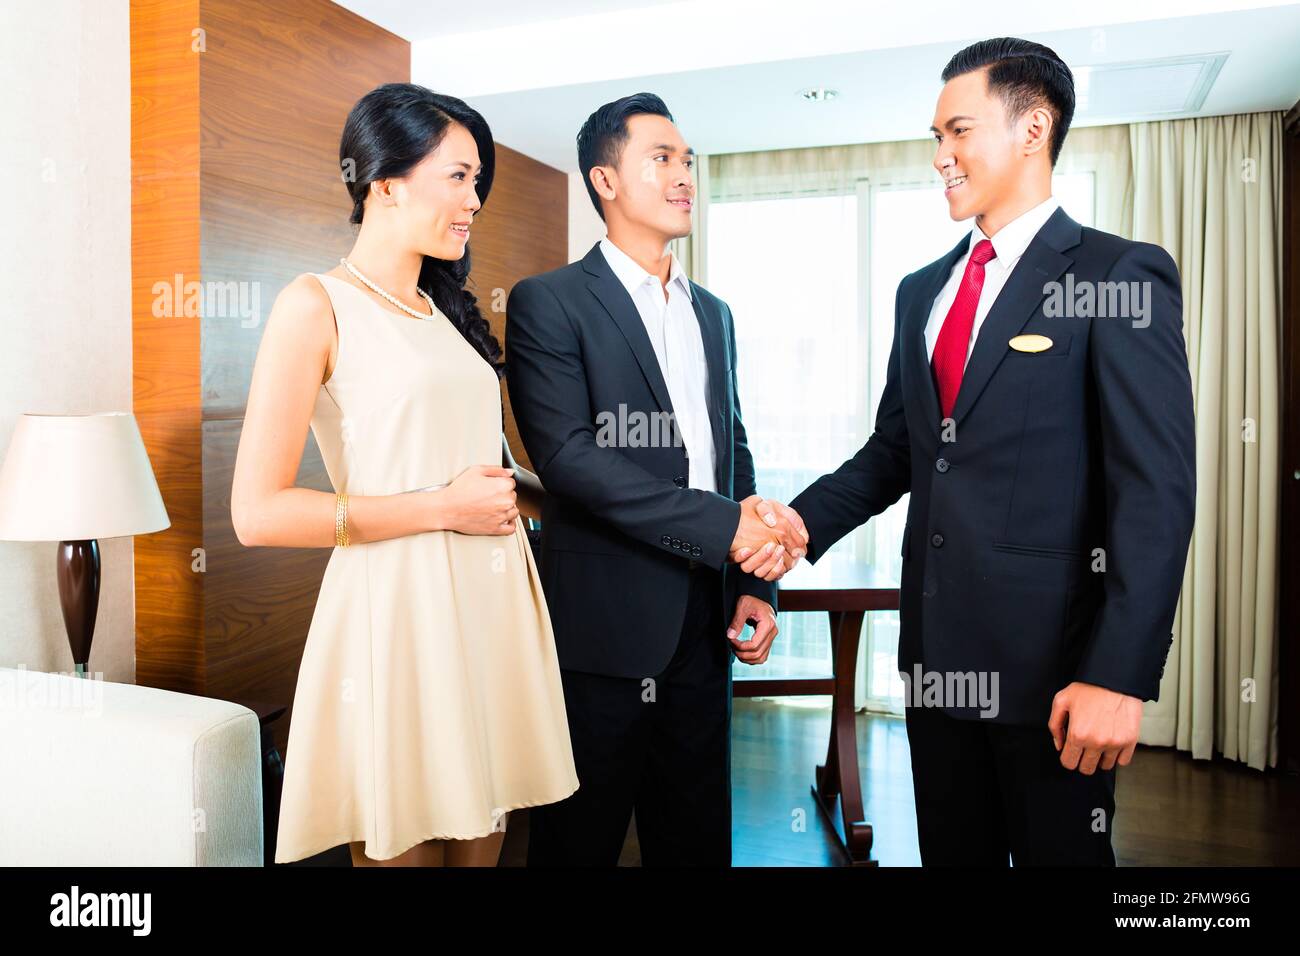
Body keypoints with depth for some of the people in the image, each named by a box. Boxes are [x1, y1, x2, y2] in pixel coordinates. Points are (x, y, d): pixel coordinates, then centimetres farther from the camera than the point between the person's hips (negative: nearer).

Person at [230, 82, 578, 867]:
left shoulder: (448, 311, 16)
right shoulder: (317, 306, -5)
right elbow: (259, 512, -14)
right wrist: (442, 508, -14)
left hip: (491, 612, 7)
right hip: (400, 618, -6)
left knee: (481, 843, 15)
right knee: (405, 847, 8)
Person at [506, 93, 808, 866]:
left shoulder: (715, 314, 14)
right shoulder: (548, 303, -6)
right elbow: (568, 456, -18)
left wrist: (757, 584, 5)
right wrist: (726, 526, -21)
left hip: (705, 626, 6)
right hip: (604, 626, -6)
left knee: (698, 837, 18)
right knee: (583, 838, 10)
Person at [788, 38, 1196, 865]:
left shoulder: (1123, 276, -8)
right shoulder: (921, 292, 11)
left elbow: (1158, 491, -14)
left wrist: (1120, 674, -19)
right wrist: (802, 524, -3)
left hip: (1053, 657, -6)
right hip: (937, 648, 6)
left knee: (1060, 851, 12)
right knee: (951, 851, 19)